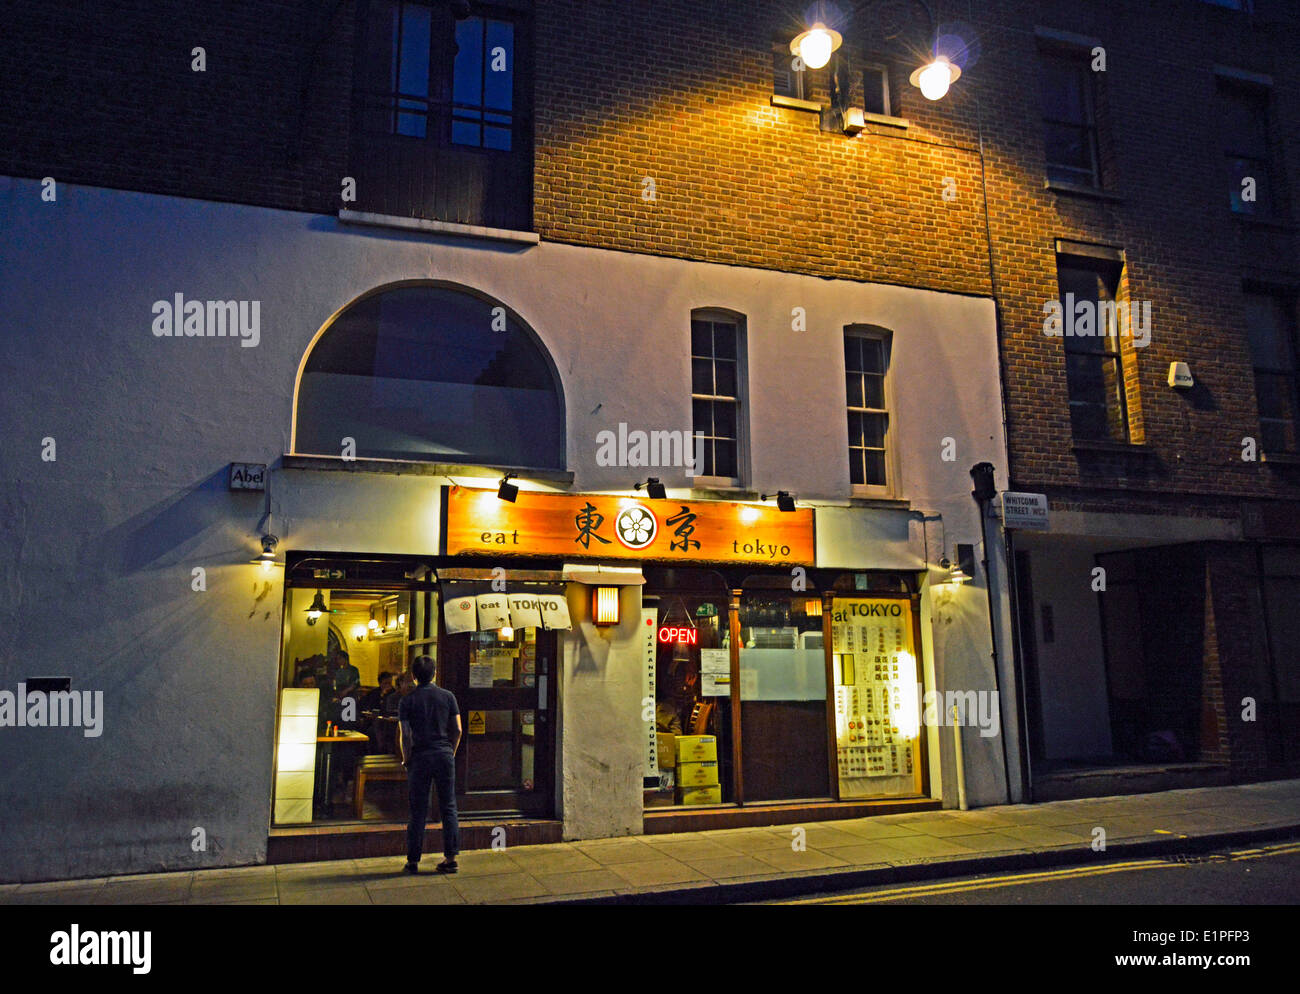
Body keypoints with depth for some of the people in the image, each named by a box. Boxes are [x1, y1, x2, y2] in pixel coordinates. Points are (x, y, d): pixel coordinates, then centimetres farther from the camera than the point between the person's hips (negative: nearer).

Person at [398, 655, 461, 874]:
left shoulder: (407, 701, -1)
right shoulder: (447, 696, 3)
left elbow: (405, 735, -6)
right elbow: (457, 730, 2)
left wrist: (406, 760, 6)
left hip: (420, 757, -1)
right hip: (444, 754, 1)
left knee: (418, 811, 5)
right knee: (448, 808, 7)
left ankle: (413, 861, 10)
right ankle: (450, 858, 7)